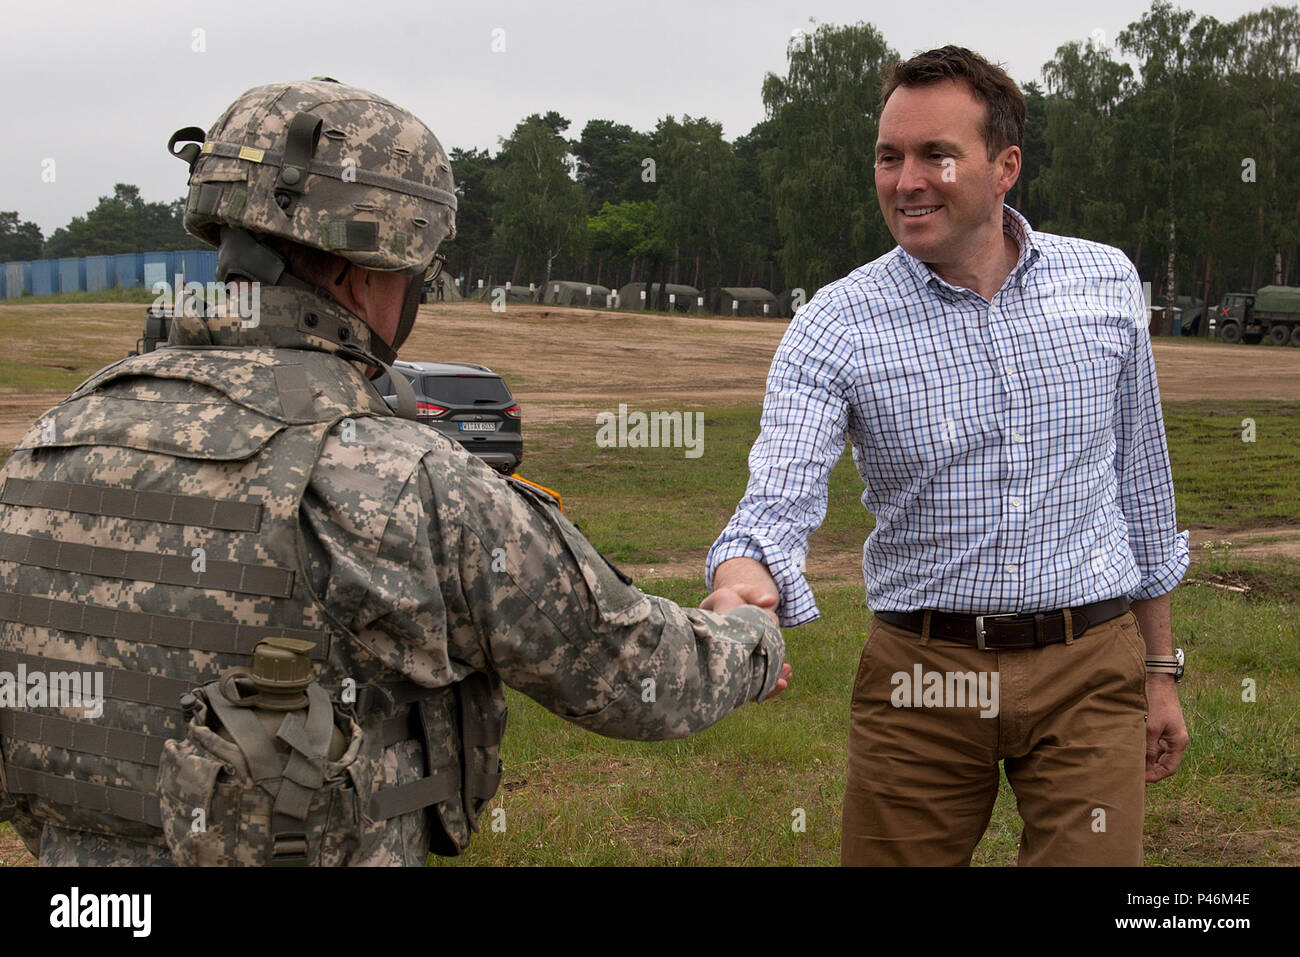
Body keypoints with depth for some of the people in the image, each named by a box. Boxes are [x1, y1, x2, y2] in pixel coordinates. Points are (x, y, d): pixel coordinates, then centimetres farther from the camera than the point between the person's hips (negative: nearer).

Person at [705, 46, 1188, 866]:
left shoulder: (1107, 284, 1)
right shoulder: (835, 327, -7)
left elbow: (1142, 483, 11)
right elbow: (779, 497, -19)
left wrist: (1159, 667, 14)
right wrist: (743, 582, -42)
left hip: (1089, 673, 1)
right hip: (923, 677, -1)